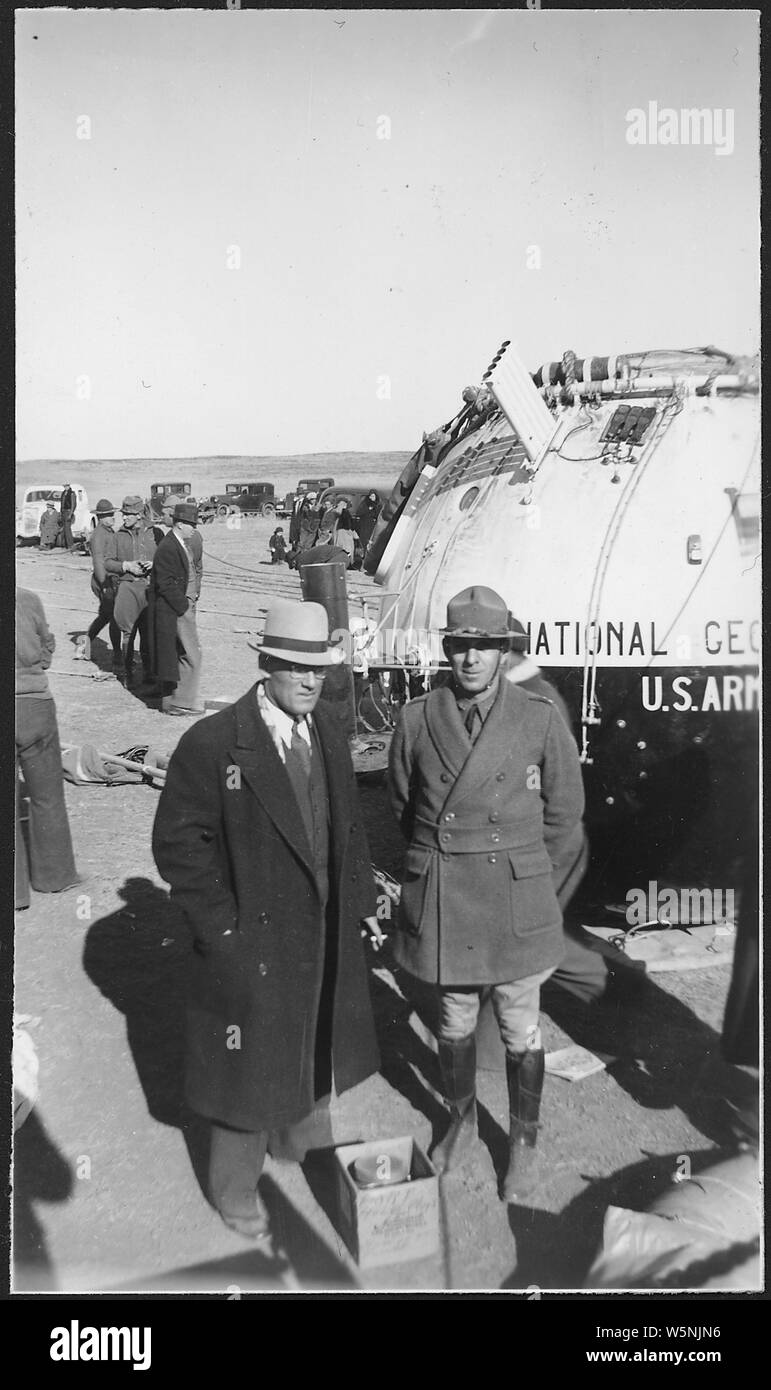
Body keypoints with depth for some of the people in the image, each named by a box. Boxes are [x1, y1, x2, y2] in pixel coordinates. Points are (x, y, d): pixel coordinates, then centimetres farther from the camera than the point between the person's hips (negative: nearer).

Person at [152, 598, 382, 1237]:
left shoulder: (328, 731, 1)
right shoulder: (211, 744, -20)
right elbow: (179, 842, -16)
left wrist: (361, 898, 6)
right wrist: (222, 928, -17)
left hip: (328, 937, 6)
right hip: (252, 942, -6)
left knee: (315, 1047, 25)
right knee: (251, 1067, 12)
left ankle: (301, 1141, 53)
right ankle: (236, 1189, 37)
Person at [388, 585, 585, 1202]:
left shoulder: (541, 718, -9)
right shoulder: (418, 718, -4)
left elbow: (565, 810, 3)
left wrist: (524, 873, 9)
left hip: (517, 901, -1)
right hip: (441, 899, 2)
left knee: (521, 1029, 11)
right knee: (455, 1019, 18)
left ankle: (525, 1145, 33)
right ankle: (461, 1126, 41)